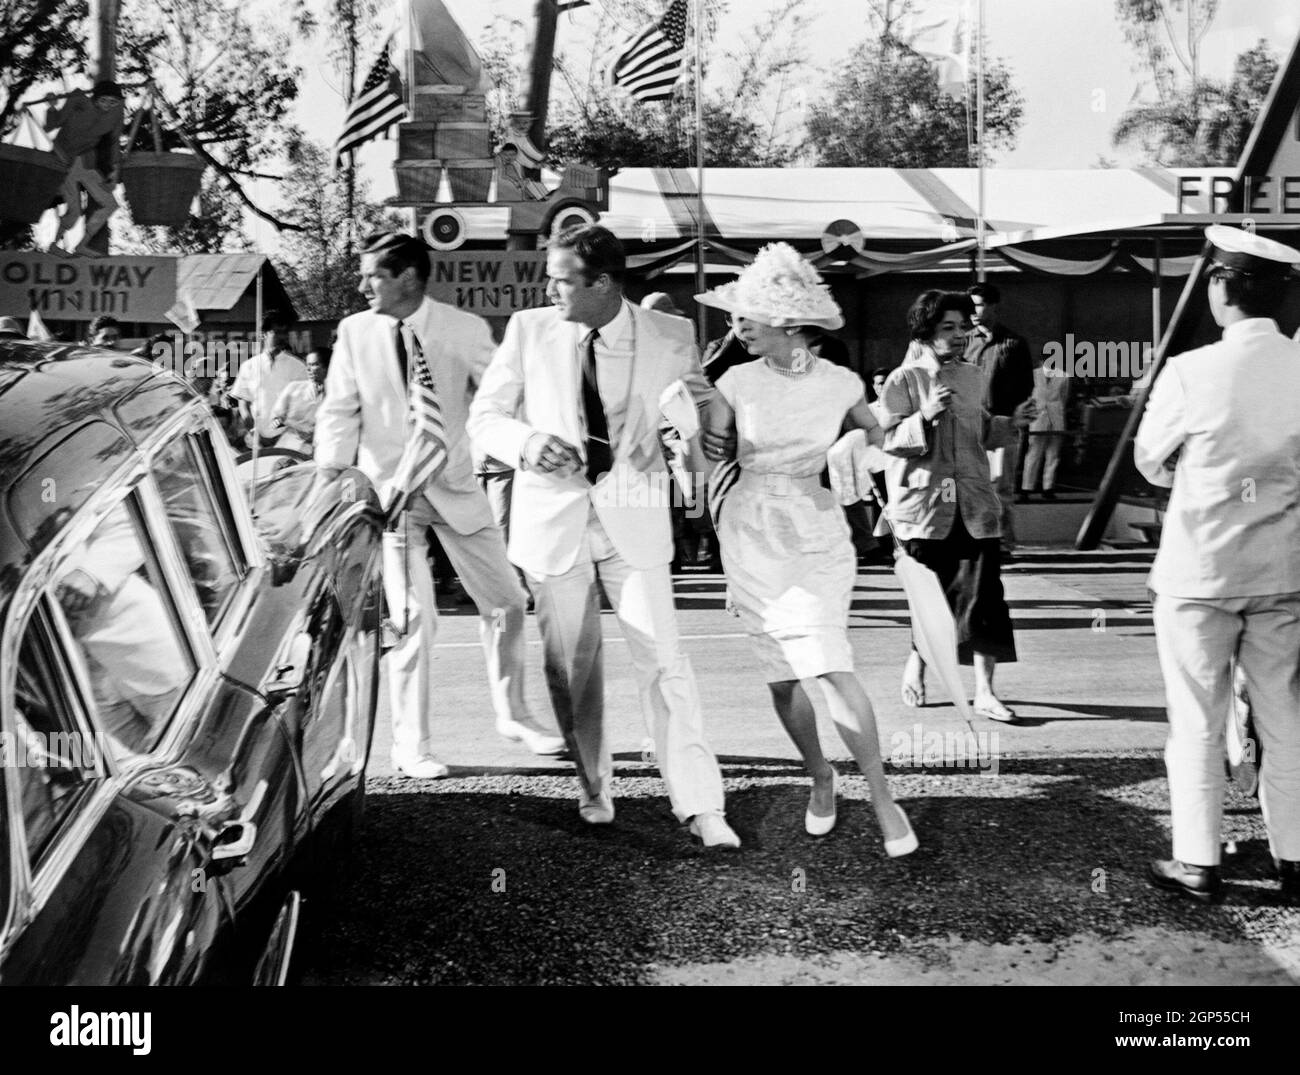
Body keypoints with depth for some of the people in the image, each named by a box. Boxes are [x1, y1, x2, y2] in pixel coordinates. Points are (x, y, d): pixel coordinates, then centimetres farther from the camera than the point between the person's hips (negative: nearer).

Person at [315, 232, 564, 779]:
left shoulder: (465, 330, -7)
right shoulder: (355, 332, -3)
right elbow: (338, 412, 0)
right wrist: (330, 481, -11)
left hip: (455, 486, 1)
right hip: (388, 488, -1)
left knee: (505, 601, 8)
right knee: (411, 615, -6)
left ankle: (513, 714, 30)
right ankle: (411, 743, 8)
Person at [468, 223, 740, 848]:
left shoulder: (670, 338, -4)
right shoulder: (529, 330, -3)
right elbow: (484, 416, 4)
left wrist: (699, 410, -18)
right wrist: (526, 442, -18)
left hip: (634, 520, -1)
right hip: (552, 517, 1)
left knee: (663, 660, -7)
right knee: (570, 667, 9)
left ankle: (700, 806, -1)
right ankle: (593, 788, 28)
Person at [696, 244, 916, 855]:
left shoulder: (841, 384, -4)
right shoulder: (738, 382, -5)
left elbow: (873, 433, 18)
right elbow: (708, 452, 1)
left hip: (817, 536, -1)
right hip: (752, 536, 1)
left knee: (828, 667, -13)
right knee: (783, 674, 6)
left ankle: (882, 797, -2)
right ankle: (820, 778, 28)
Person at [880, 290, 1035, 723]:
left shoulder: (972, 377, 13)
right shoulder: (903, 380, -3)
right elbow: (890, 439, -9)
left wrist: (1010, 424, 5)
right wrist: (925, 416, -23)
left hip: (974, 504, 4)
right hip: (925, 504, -4)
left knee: (983, 594, -4)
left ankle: (984, 691, -1)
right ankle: (915, 666, 31)